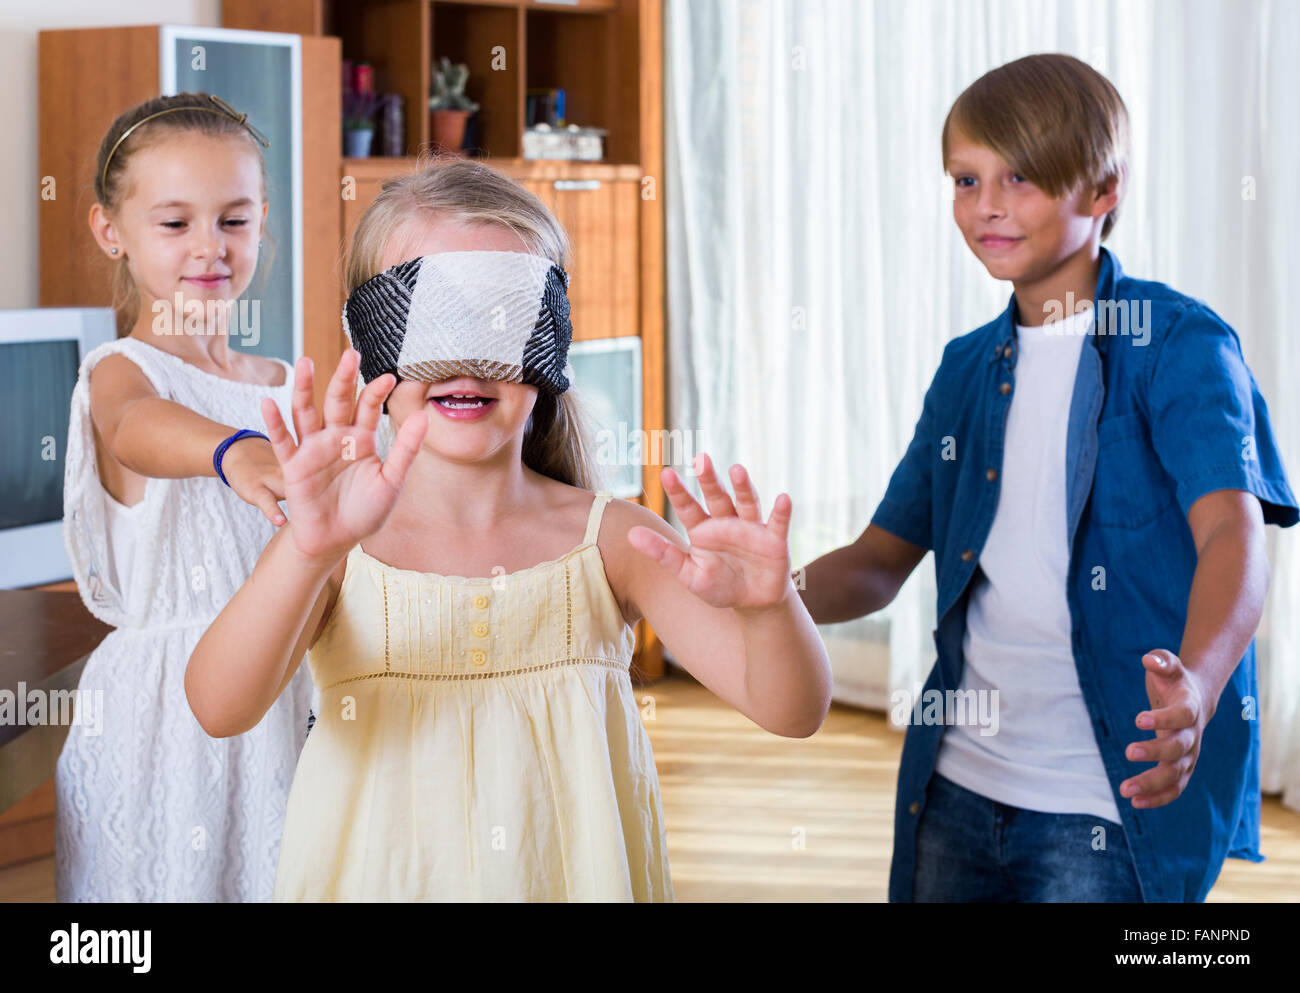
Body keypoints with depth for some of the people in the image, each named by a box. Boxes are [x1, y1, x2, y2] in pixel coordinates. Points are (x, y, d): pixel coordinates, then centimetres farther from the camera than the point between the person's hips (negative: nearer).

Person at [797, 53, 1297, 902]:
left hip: (1113, 800, -5)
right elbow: (884, 557, 13)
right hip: (957, 785, 6)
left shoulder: (1178, 343, -7)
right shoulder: (969, 367, 12)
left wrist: (1196, 686, -41)